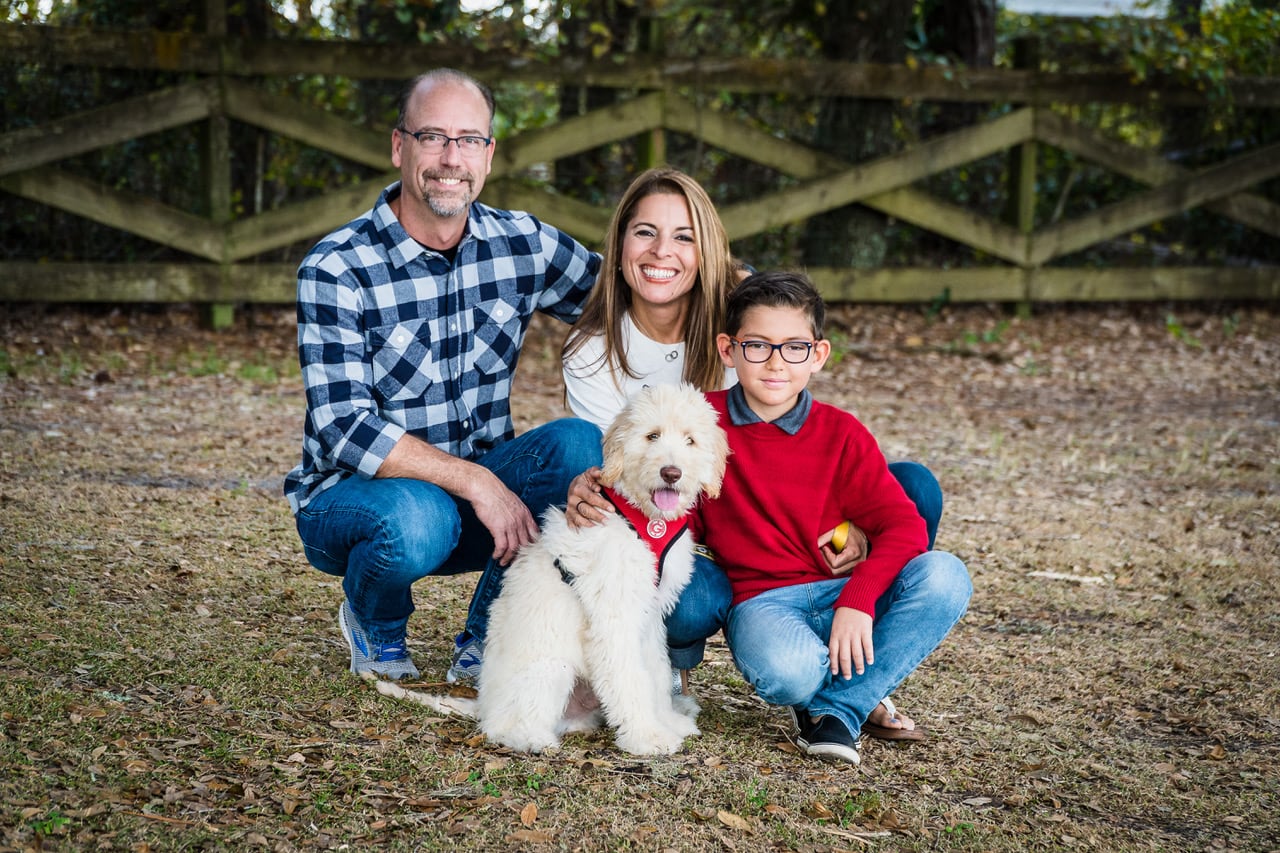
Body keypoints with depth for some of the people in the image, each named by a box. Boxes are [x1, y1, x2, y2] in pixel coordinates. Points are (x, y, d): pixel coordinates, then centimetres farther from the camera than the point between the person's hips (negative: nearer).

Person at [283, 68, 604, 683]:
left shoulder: (523, 245, -2)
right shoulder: (336, 270, -16)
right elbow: (343, 428, -24)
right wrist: (475, 481, -32)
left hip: (482, 485, 4)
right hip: (351, 494, -4)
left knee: (578, 444, -23)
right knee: (417, 519, -37)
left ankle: (485, 645, -5)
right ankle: (376, 629, 1)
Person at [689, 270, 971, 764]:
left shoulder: (841, 434, 1)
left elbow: (904, 524, -6)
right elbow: (683, 521, 7)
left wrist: (857, 601, -22)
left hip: (842, 590, 3)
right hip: (760, 600, -2)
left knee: (944, 577, -26)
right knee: (786, 673, -38)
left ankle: (837, 707, -15)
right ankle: (861, 690, 0)